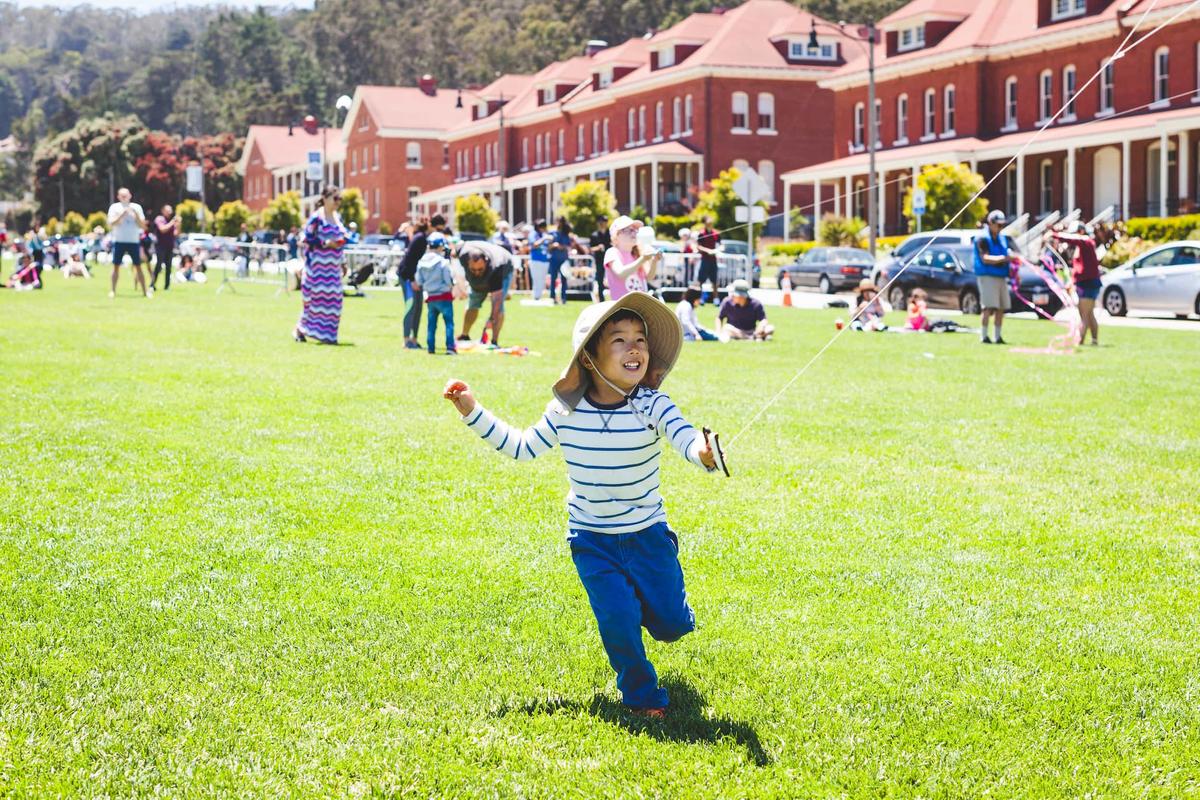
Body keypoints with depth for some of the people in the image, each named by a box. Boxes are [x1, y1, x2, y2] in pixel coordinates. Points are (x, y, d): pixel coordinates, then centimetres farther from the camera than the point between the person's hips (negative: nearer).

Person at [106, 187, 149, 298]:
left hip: (134, 241, 1)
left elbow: (142, 226, 1)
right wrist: (122, 215, -18)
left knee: (138, 266, 1)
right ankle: (113, 290, 4)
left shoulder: (136, 207, 6)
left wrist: (136, 214, -14)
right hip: (119, 241, -1)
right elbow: (111, 225, -9)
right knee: (116, 266, -1)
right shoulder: (114, 207, 1)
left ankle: (145, 291, 3)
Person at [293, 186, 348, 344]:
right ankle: (299, 329, 9)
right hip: (318, 263, -7)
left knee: (333, 298, 3)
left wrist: (342, 263, 19)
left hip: (333, 265, 7)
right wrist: (325, 243, -22)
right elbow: (307, 237, -11)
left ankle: (327, 334, 9)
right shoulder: (317, 217, -9)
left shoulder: (338, 217, 13)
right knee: (316, 296, -6)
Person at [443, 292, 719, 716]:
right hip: (591, 540, 0)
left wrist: (703, 452, -59)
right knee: (619, 622, -9)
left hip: (646, 534, 0)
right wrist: (474, 413, -1)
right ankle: (641, 695, 17)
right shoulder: (566, 410, -11)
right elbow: (522, 447, 5)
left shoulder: (652, 405, -18)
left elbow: (687, 438, -34)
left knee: (671, 624, 6)